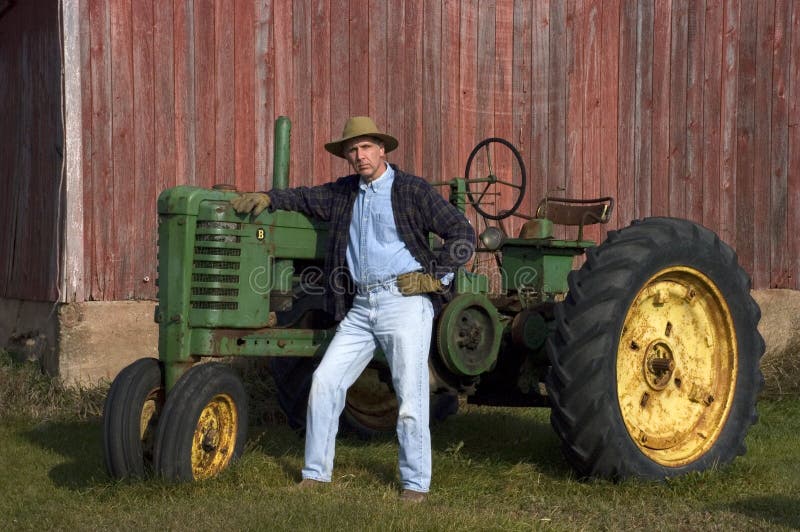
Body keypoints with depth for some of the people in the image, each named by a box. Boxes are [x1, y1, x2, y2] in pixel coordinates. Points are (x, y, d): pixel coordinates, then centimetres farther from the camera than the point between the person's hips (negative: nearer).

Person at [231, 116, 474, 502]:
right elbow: (307, 198, 20)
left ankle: (415, 483, 5)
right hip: (359, 308, 6)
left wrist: (433, 276, -7)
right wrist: (268, 198, 1)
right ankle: (316, 474, 10)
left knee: (410, 394, -5)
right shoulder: (344, 193, 16)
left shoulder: (412, 191, -1)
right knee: (325, 381, 1)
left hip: (404, 301, -6)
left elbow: (462, 234, -1)